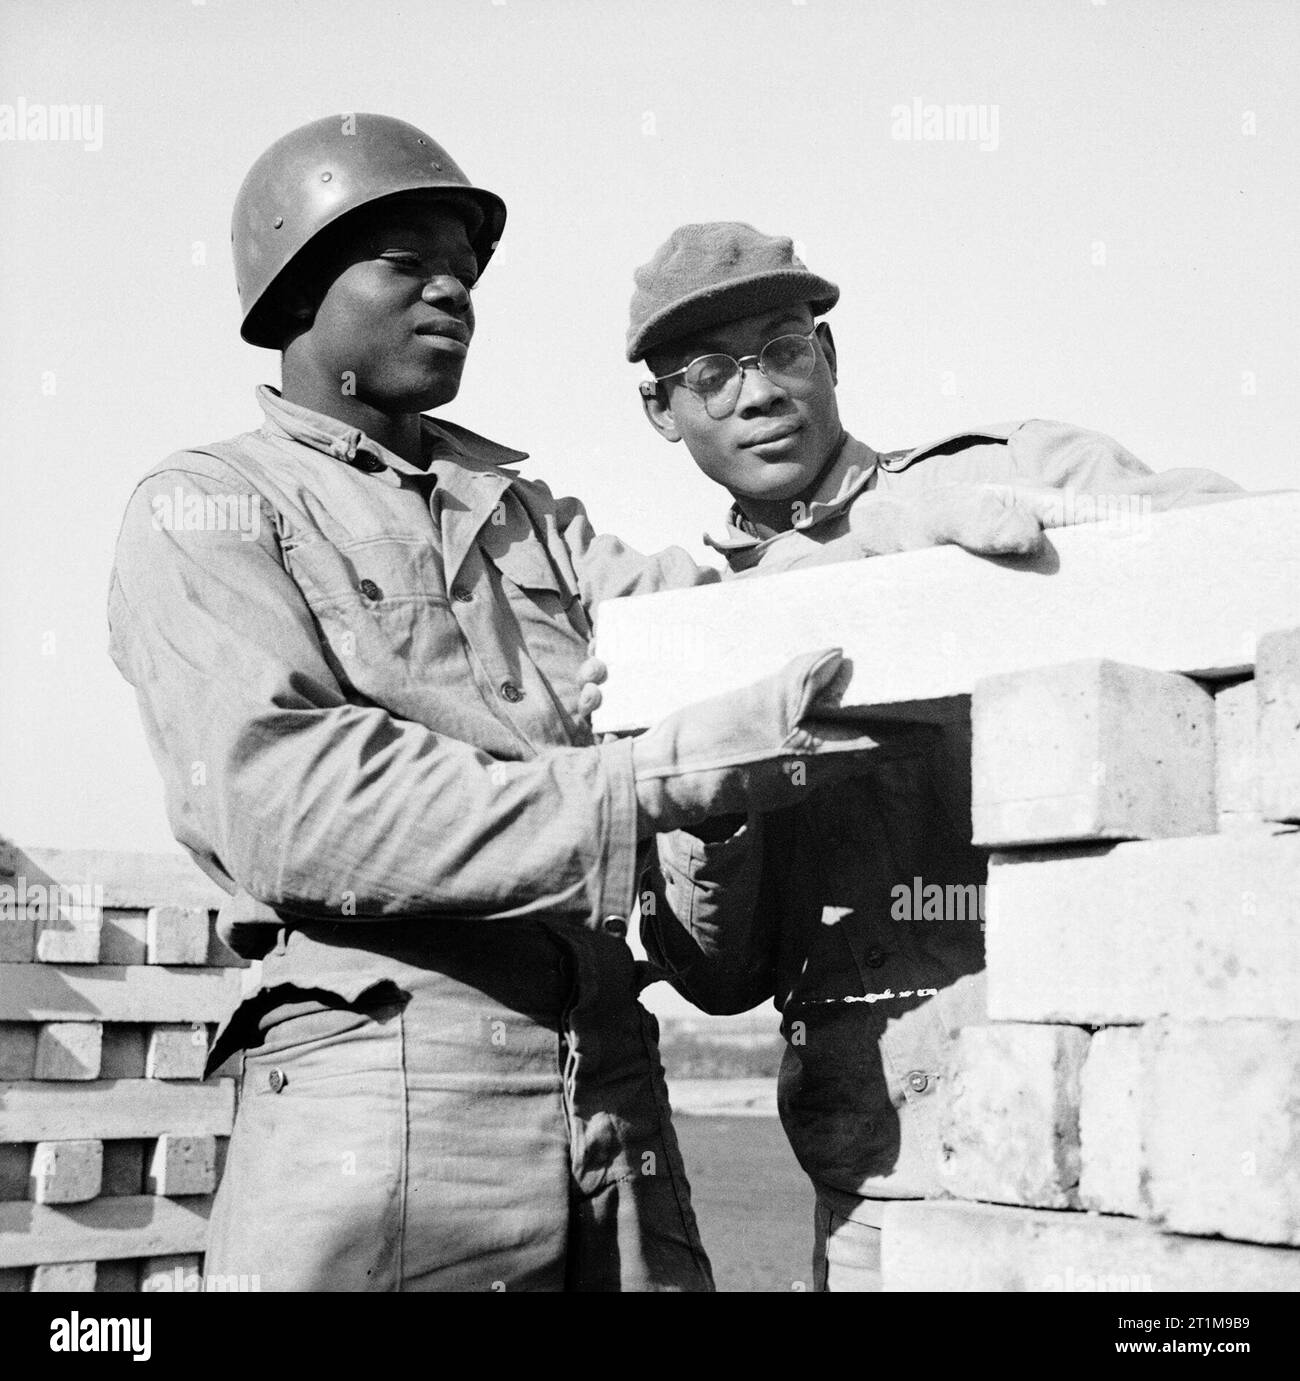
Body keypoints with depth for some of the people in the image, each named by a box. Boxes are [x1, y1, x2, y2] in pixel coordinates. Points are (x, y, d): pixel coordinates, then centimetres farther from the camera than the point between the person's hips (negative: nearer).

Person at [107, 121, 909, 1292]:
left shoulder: (526, 513, 23)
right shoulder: (205, 512, 3)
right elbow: (292, 810, -13)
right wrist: (667, 776, -19)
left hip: (614, 1093, 5)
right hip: (381, 1094, -5)